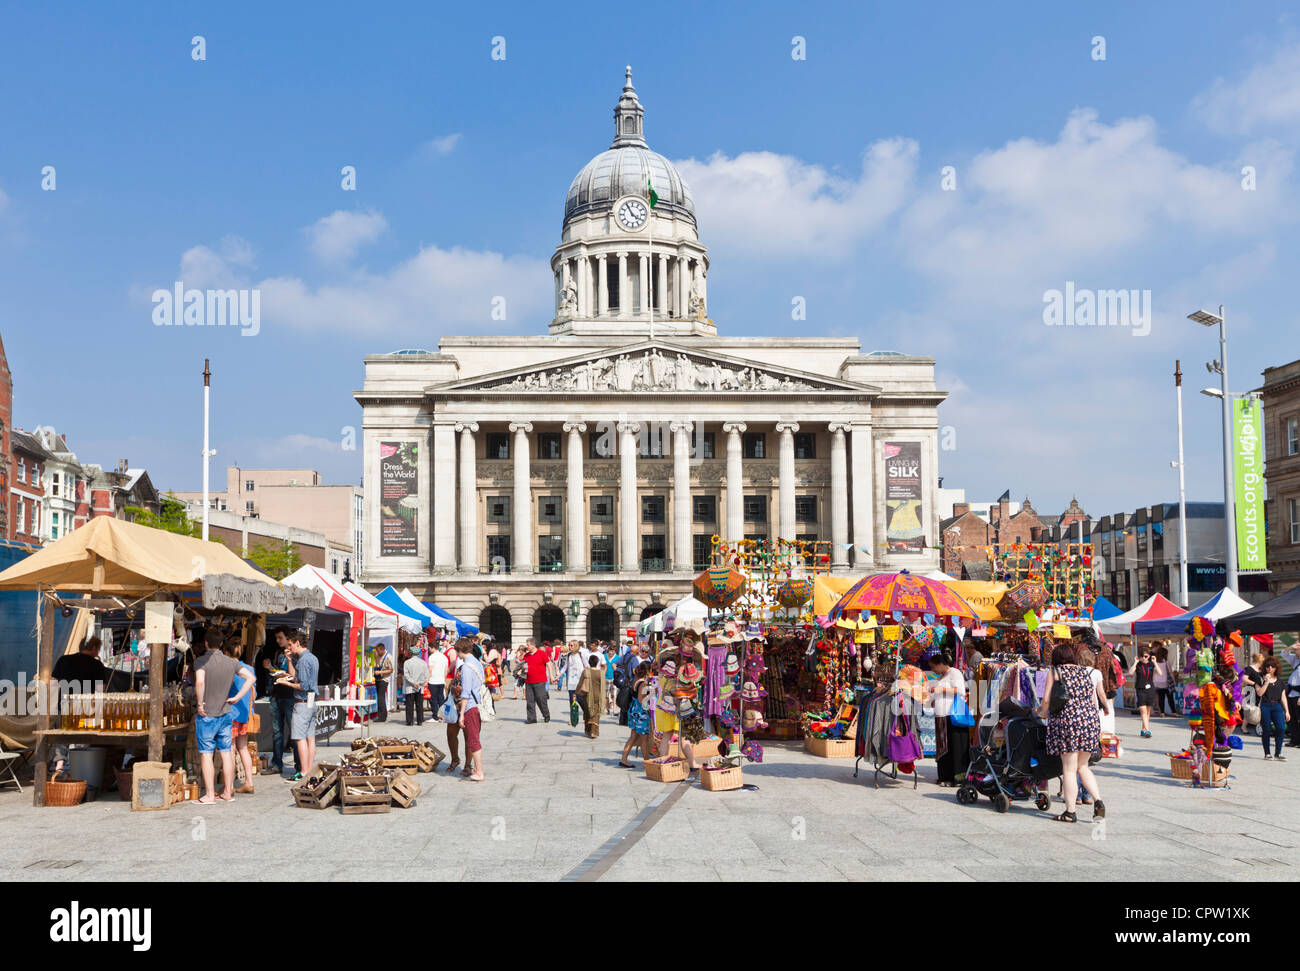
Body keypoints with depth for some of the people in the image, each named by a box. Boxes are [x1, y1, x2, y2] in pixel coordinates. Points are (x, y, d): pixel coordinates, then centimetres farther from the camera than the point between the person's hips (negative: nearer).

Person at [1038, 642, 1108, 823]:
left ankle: (1070, 812, 1)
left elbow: (1046, 700, -1)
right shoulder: (1086, 673, 16)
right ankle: (1098, 800, 2)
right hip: (1090, 721, 5)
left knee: (1069, 769, -1)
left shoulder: (1055, 671, 3)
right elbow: (1095, 703, 15)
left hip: (1067, 720, -5)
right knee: (1082, 766, 17)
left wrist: (1043, 713, 18)